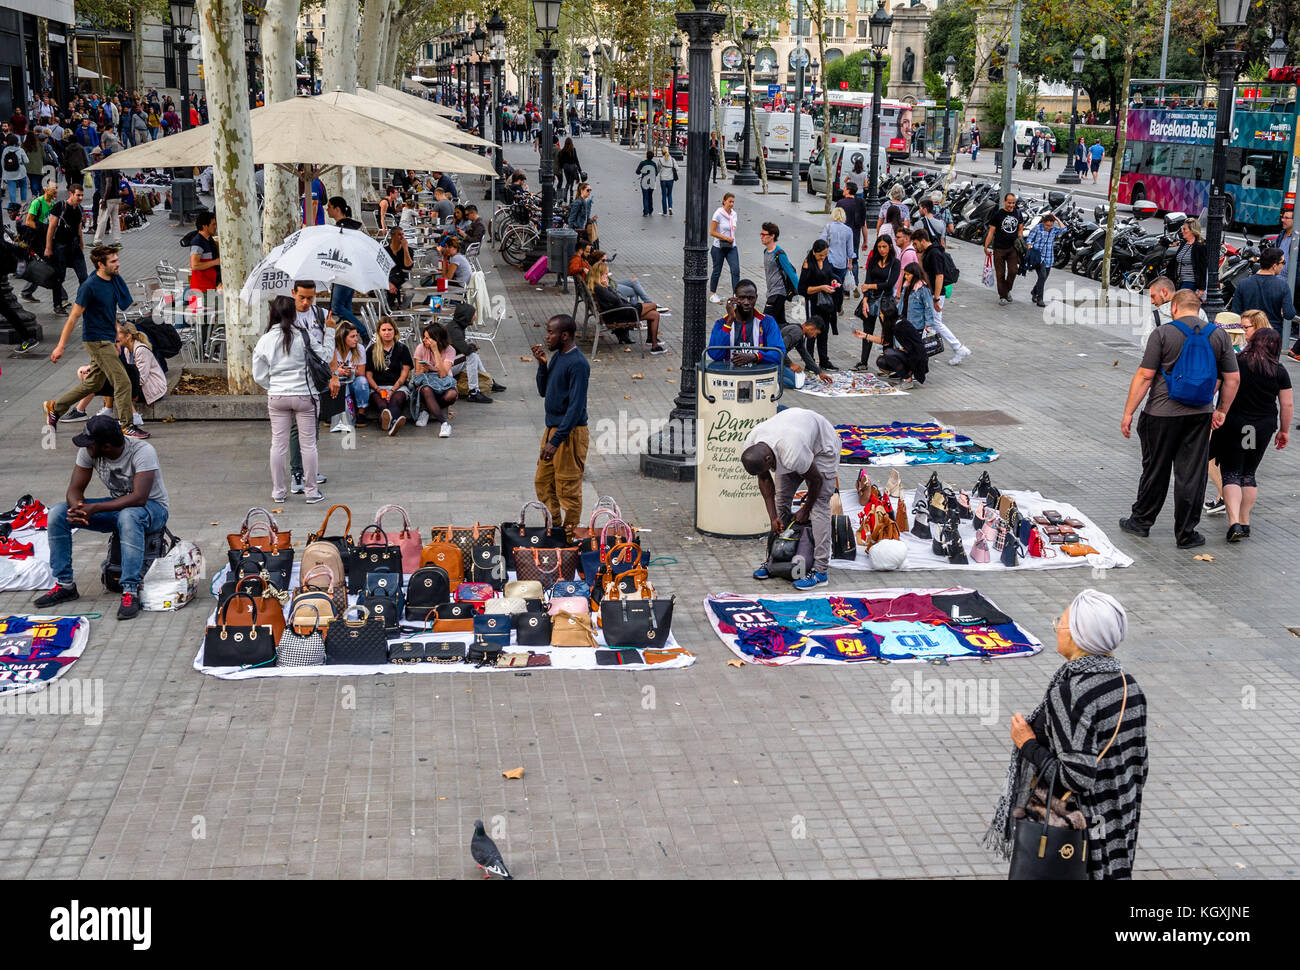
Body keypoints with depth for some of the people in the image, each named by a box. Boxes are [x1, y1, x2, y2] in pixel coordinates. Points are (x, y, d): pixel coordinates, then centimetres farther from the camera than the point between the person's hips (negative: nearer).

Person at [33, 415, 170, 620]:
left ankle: (131, 592, -38)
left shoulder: (143, 452, -28)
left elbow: (139, 498, -37)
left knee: (128, 516, -42)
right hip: (117, 505, 6)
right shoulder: (88, 452, -11)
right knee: (58, 513, -11)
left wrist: (94, 508, -40)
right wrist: (77, 507, -32)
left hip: (152, 507, -6)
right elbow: (75, 489, -7)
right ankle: (65, 585, -3)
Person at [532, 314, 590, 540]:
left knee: (568, 490, -2)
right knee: (543, 483, 17)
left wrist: (556, 441, -26)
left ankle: (569, 538, 7)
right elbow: (543, 392, 17)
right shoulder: (556, 356, 11)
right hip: (552, 428, 10)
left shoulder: (577, 364, -18)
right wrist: (542, 364, 1)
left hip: (569, 433, -10)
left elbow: (576, 406, -22)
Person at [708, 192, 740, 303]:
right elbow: (712, 232, -13)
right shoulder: (718, 214, -13)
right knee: (717, 271, 7)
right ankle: (712, 293, 24)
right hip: (719, 247, -5)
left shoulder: (733, 214, 4)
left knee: (736, 270, -8)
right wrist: (726, 238, -18)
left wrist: (732, 238, 4)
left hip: (732, 247, 5)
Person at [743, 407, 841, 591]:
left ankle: (820, 571, -16)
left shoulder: (792, 456, -44)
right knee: (781, 499, 2)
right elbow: (764, 480, -7)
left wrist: (805, 510, -10)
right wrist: (773, 517, -9)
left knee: (819, 504, -15)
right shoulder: (750, 449, -23)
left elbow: (816, 480, -25)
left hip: (822, 444, -7)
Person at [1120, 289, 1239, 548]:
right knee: (1192, 475, 6)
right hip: (1200, 414, 2)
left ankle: (1141, 521, 26)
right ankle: (1186, 534, 12)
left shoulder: (1162, 333, -7)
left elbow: (1144, 376, -9)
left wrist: (1128, 413, -4)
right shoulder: (1220, 335, 3)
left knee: (1155, 471, 11)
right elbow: (1233, 379, 5)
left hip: (1162, 413, -2)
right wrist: (1222, 411, 18)